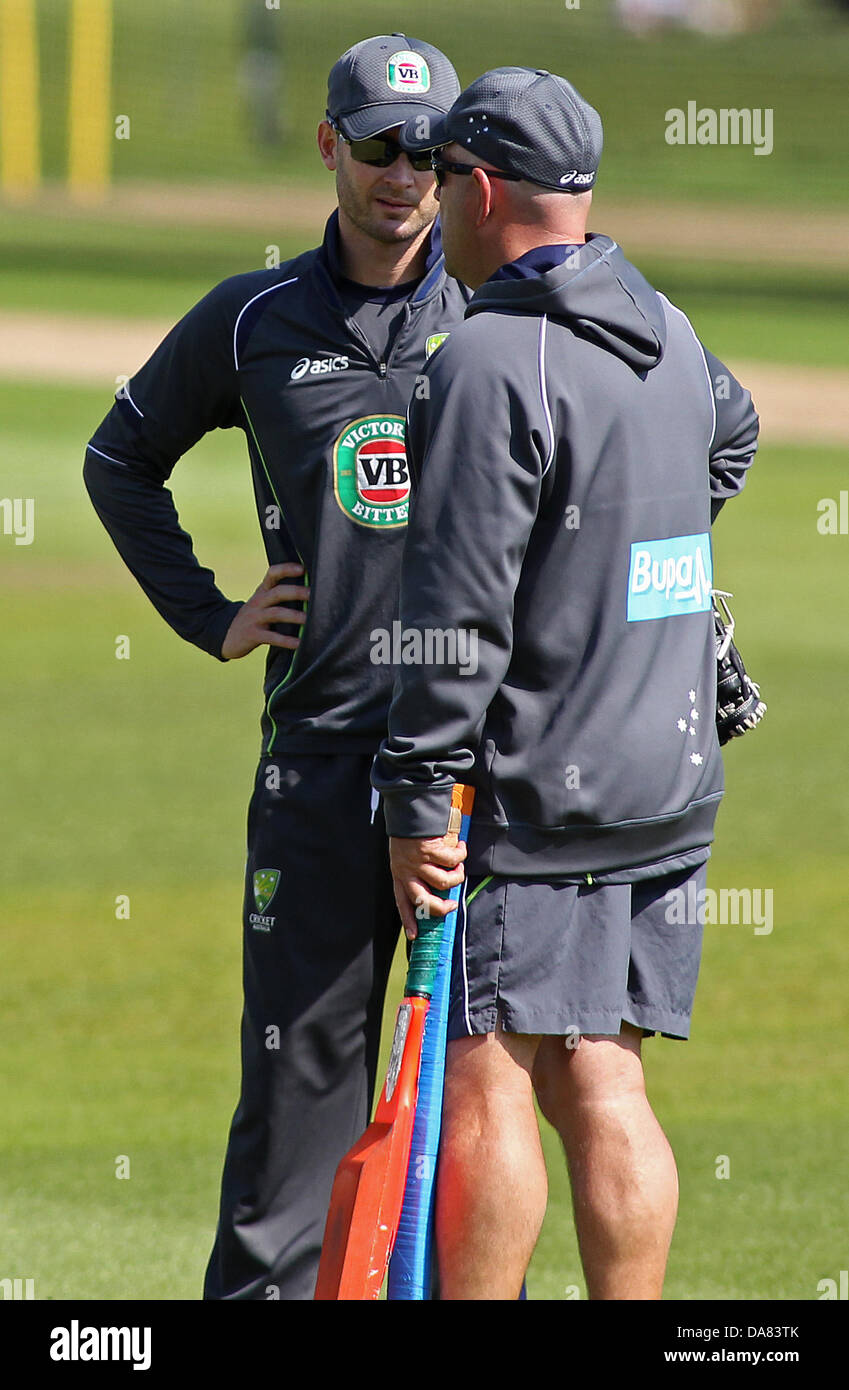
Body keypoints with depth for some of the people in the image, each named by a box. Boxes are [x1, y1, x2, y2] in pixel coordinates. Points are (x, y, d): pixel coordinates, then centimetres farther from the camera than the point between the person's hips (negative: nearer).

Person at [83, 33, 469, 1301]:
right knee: (300, 1048, -1)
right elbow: (123, 461, 23)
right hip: (321, 741, 1)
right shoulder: (252, 322, 9)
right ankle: (261, 1287, 2)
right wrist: (209, 616, 12)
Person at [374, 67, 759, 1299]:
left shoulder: (492, 363, -16)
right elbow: (730, 433, 36)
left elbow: (460, 607, -18)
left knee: (487, 1081, -4)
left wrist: (420, 798, -15)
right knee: (599, 1086, 8)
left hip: (537, 791, -8)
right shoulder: (664, 329, 11)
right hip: (672, 778, 8)